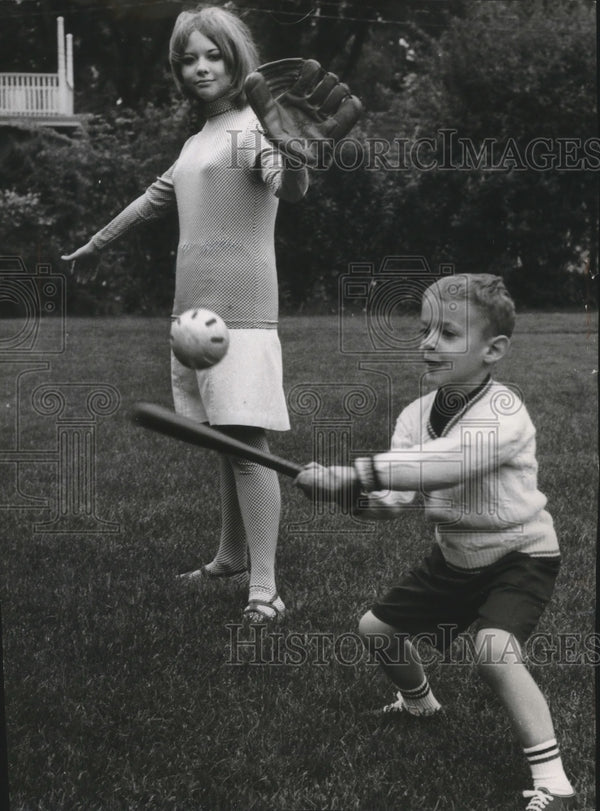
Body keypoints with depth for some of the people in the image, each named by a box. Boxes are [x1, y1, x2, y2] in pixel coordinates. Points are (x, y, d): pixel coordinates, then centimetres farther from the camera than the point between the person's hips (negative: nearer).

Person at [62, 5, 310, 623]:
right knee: (225, 443, 13)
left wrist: (291, 162, -49)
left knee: (247, 441, -12)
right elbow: (156, 198, 33)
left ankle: (264, 588, -13)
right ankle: (231, 559, 24)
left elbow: (290, 188, -25)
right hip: (193, 311, 7)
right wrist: (97, 244, 44)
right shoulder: (196, 142, 18)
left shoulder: (256, 127, -5)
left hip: (241, 311, -7)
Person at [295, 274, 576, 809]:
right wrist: (376, 502, -40)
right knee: (377, 629, 14)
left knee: (494, 649, -31)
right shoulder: (417, 414, -7)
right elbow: (402, 490, -16)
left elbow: (443, 462, -47)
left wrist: (354, 475, -53)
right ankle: (419, 701, 46)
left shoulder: (503, 415, -29)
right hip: (455, 557, 8)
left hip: (519, 555, -8)